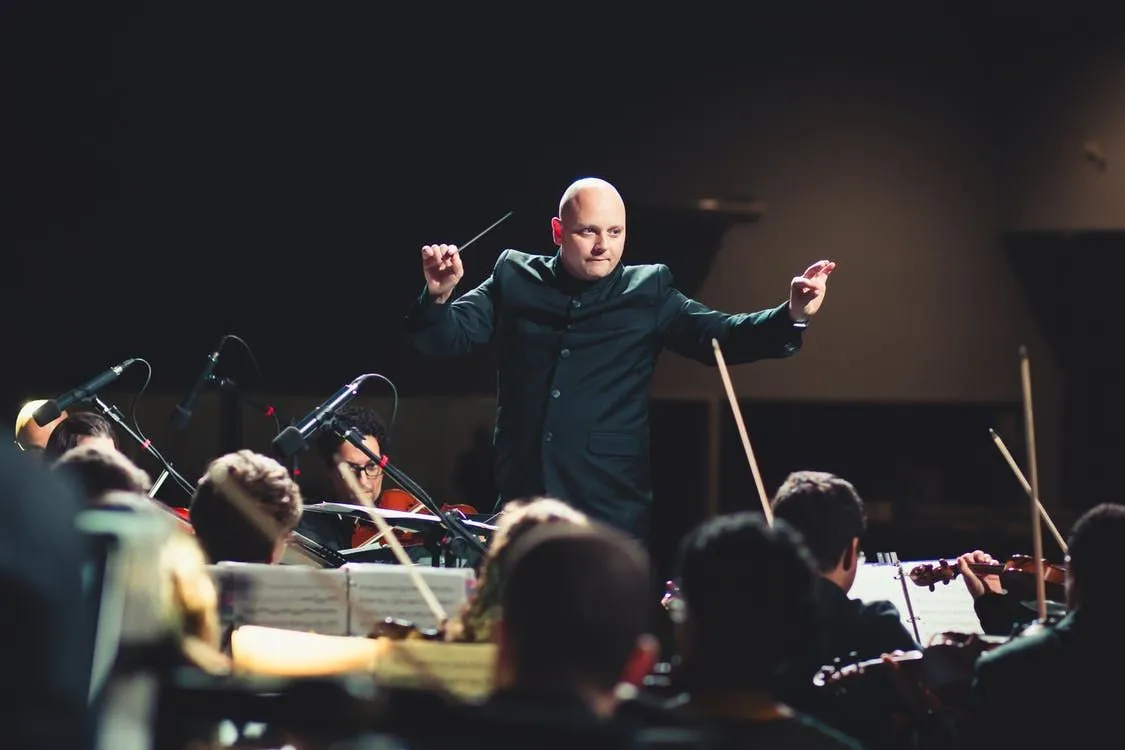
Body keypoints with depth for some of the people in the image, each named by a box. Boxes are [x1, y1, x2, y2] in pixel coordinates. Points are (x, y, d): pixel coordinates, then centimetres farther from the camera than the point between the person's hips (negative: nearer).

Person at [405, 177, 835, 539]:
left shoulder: (648, 294, 6)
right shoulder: (514, 281, 7)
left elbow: (723, 337, -3)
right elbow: (444, 339, 2)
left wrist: (792, 316, -20)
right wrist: (438, 296, -20)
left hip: (613, 511, -1)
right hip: (521, 503, 1)